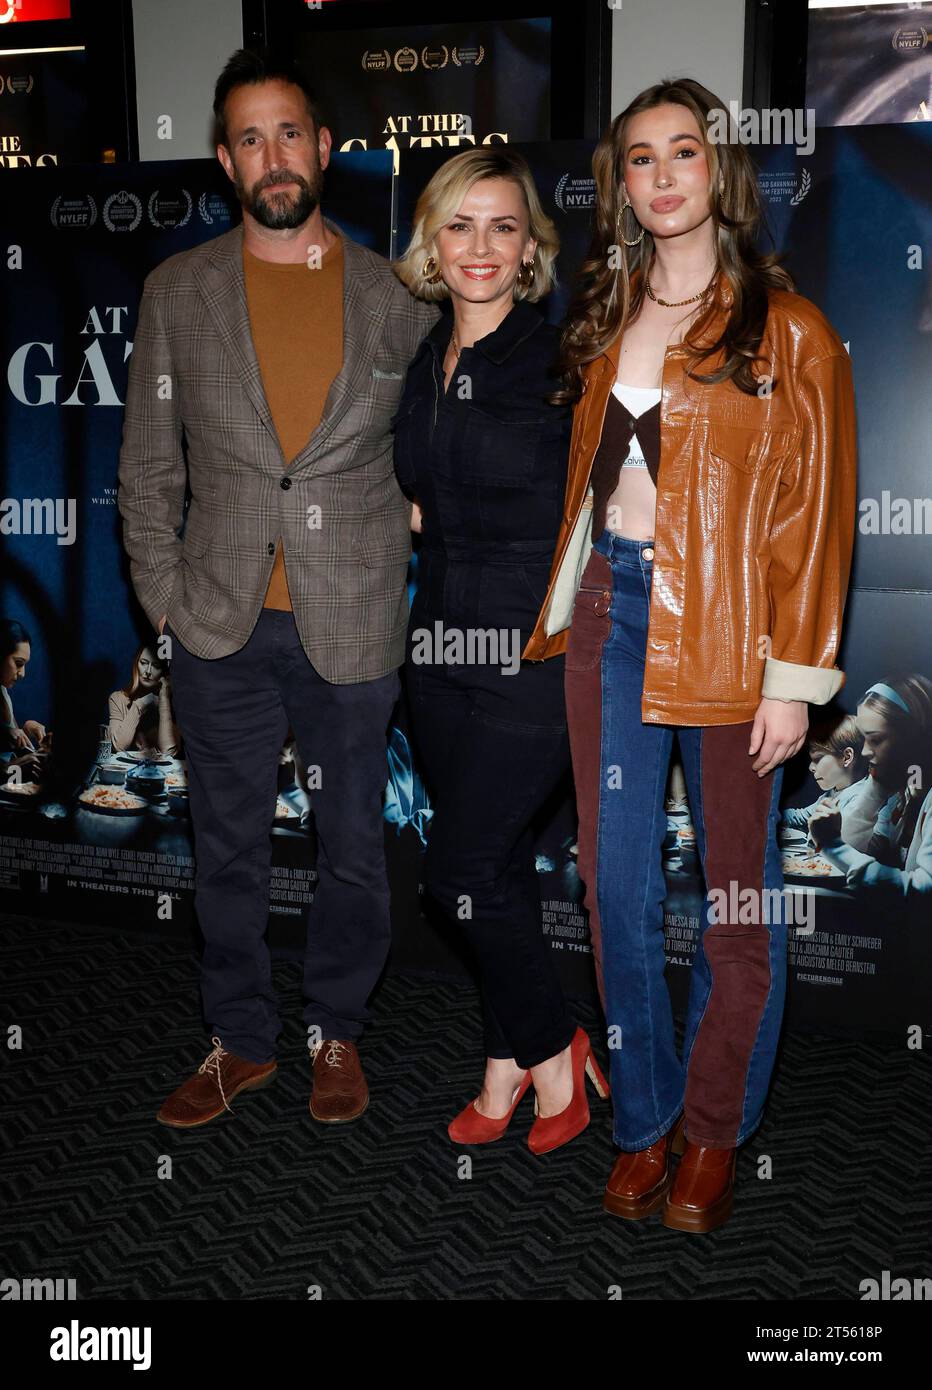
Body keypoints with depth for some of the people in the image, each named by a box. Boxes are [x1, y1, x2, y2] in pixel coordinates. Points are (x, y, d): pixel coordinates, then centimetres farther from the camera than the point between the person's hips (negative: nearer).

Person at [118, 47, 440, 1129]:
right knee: (227, 851, 12)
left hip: (354, 628, 0)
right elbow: (147, 465, 7)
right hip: (222, 630, 1)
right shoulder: (177, 291, 4)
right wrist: (163, 598, 2)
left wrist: (411, 586, 2)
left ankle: (336, 1032, 33)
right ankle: (242, 1040, 31)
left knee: (353, 851, 11)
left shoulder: (397, 298, 2)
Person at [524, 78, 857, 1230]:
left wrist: (795, 677, -11)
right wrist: (568, 606, 10)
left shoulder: (788, 330, -2)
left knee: (736, 890, 5)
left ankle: (715, 1132, 23)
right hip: (610, 611, 5)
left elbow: (815, 509, -6)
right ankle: (644, 1121, 24)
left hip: (725, 623, -4)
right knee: (617, 882, 7)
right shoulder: (603, 318, 13)